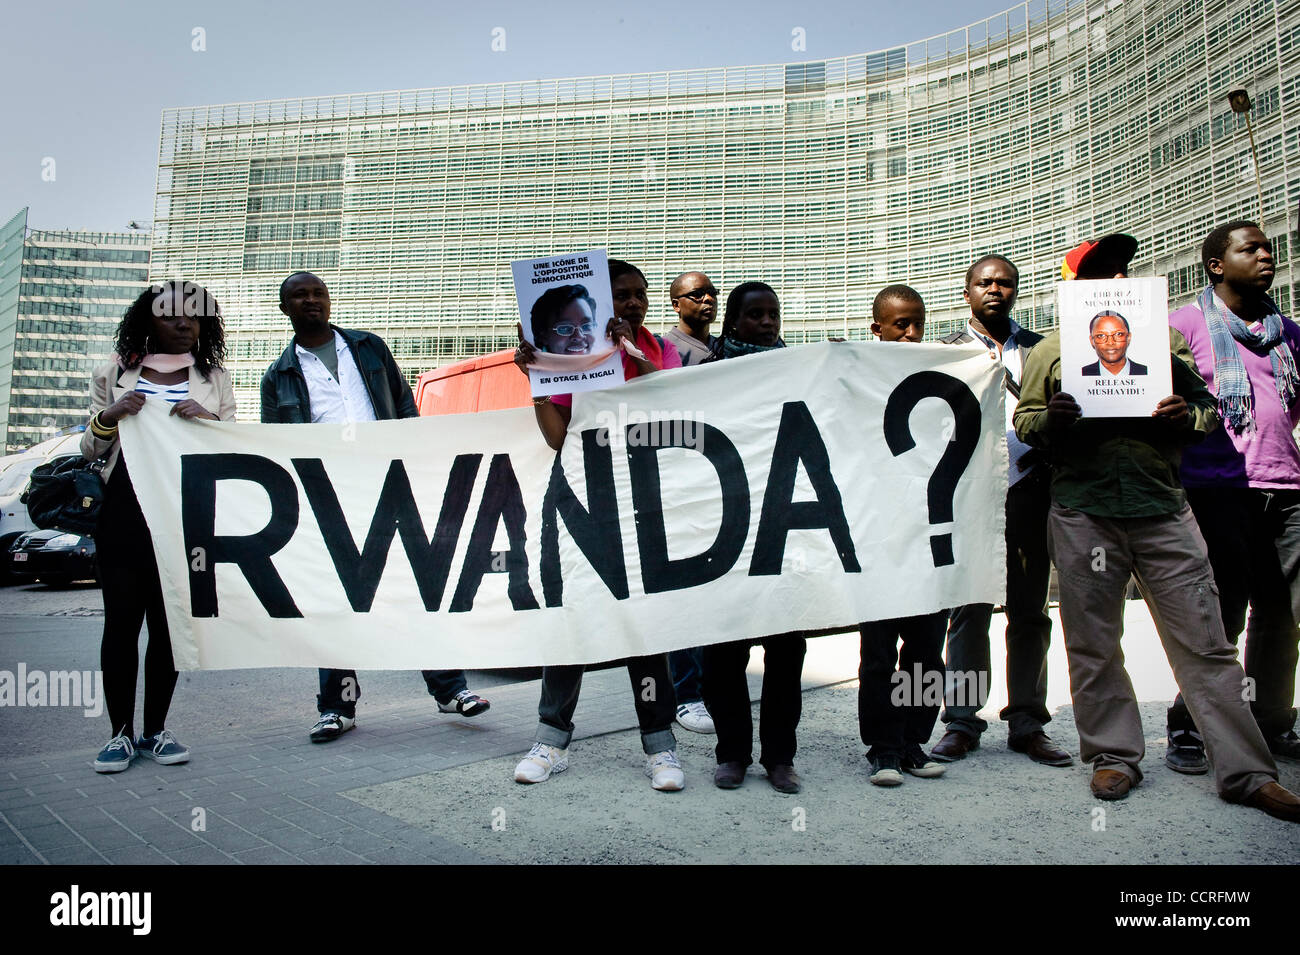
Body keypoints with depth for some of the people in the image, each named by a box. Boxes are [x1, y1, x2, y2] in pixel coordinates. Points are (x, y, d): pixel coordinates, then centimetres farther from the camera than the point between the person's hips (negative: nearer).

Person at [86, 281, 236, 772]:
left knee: (168, 622, 4)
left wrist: (208, 419, -10)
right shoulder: (115, 373, 12)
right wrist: (108, 417, -6)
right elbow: (90, 450, 15)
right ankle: (121, 732, 9)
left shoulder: (214, 379, 13)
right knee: (122, 620, 0)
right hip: (123, 514, 0)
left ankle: (155, 730, 15)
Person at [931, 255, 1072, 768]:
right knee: (969, 610, 0)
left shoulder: (1040, 348, 16)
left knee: (1030, 613, 5)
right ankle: (962, 721, 8)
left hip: (1028, 492, 2)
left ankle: (1027, 723, 15)